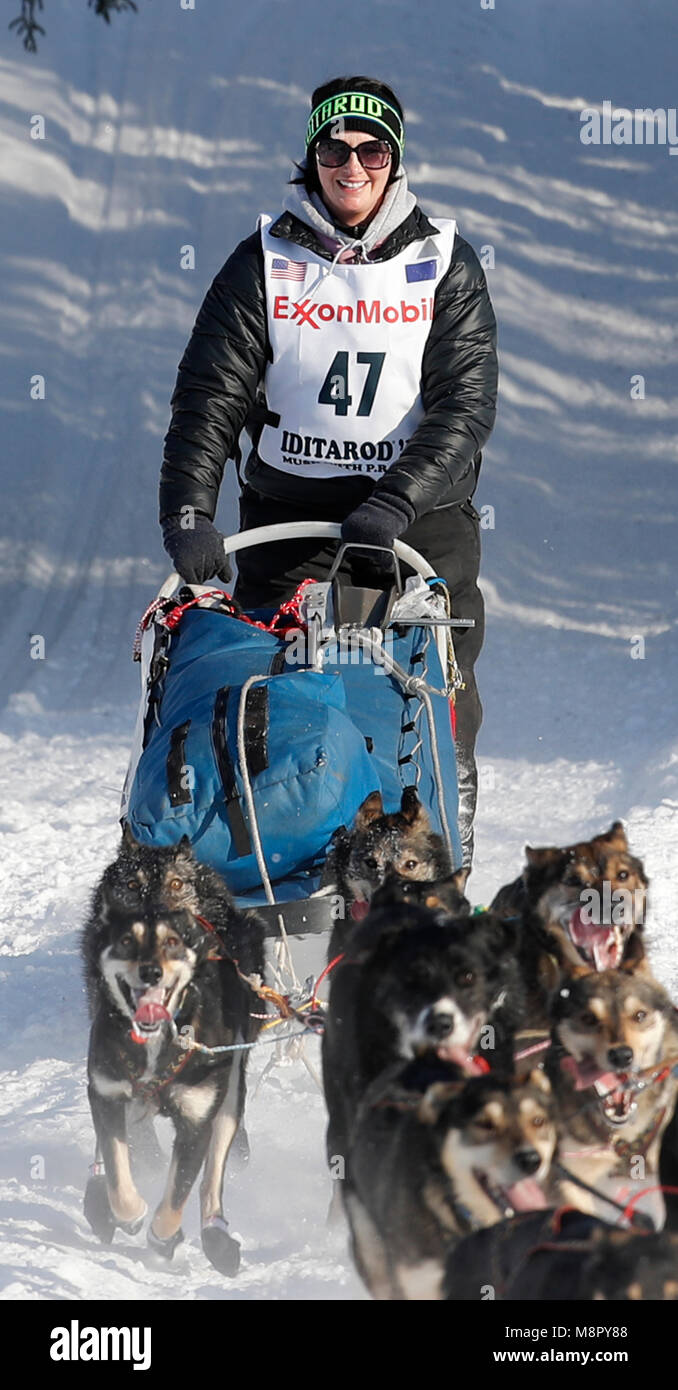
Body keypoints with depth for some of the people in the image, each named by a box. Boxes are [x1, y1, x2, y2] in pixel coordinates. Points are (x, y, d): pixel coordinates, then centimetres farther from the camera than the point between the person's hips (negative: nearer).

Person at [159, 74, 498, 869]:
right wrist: (188, 512, -16)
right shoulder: (265, 261, 5)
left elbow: (465, 405, -6)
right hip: (288, 512, 0)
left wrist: (392, 507, -20)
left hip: (419, 514, 0)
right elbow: (211, 394, -1)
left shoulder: (444, 266, 3)